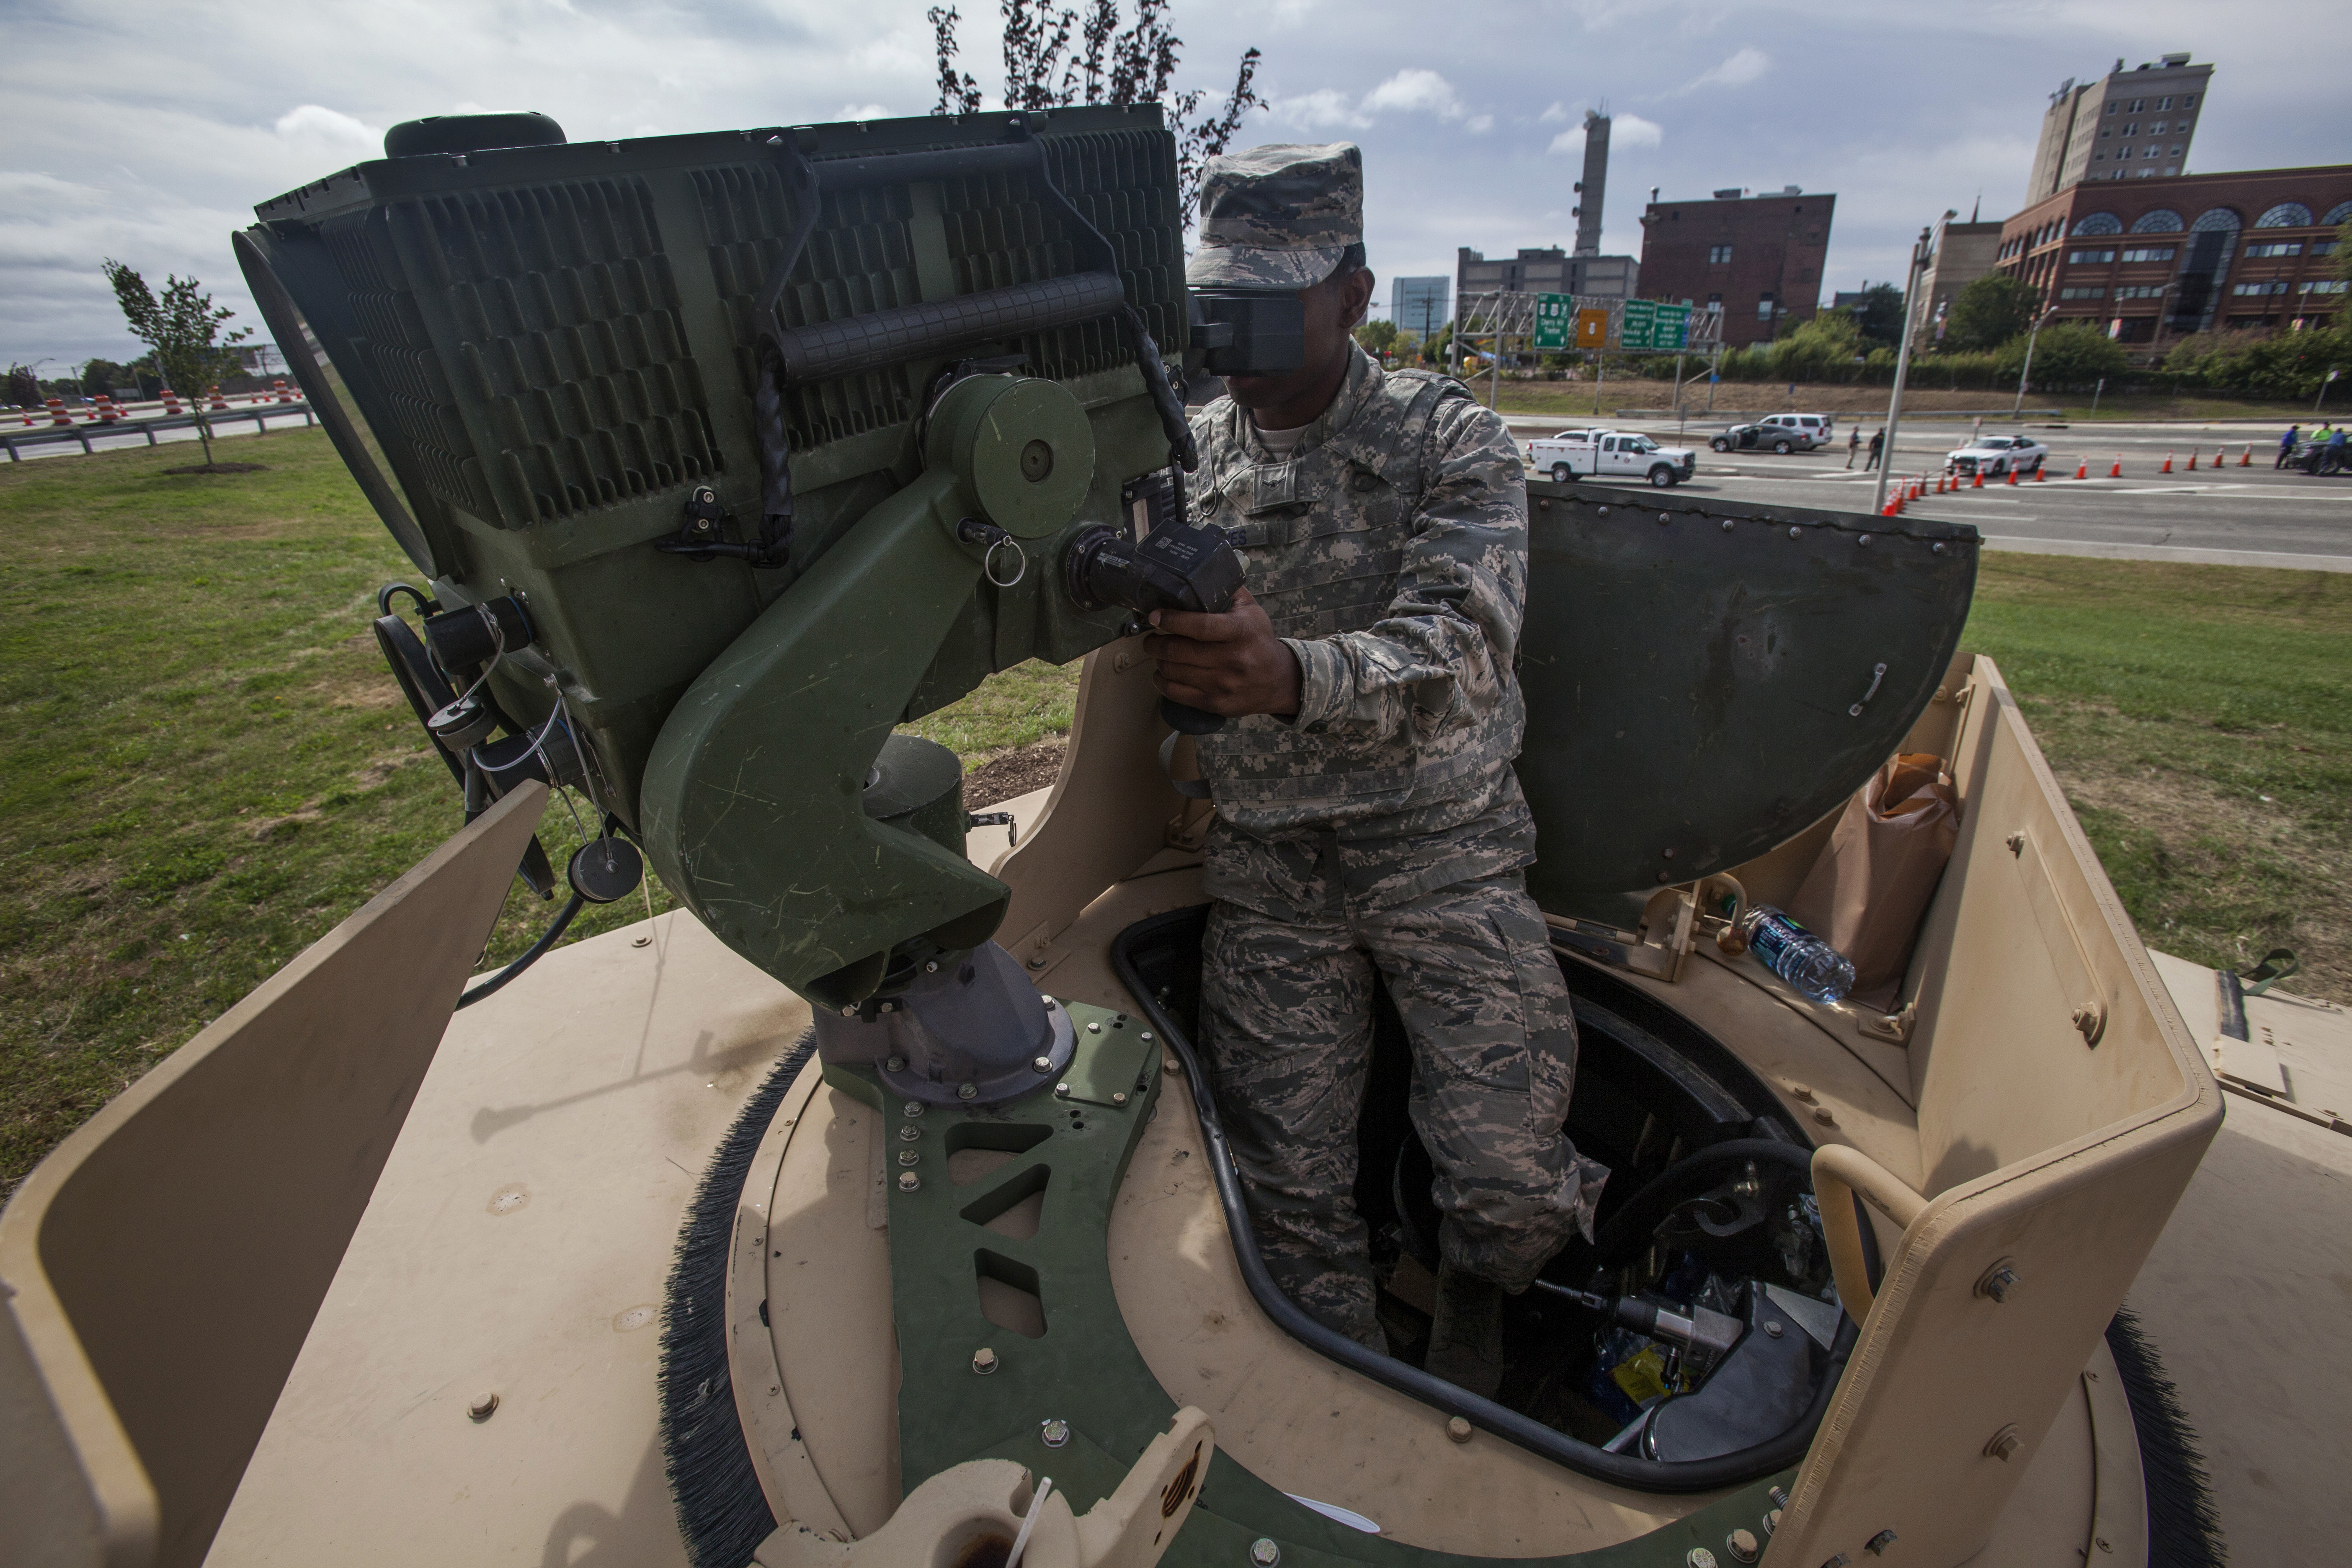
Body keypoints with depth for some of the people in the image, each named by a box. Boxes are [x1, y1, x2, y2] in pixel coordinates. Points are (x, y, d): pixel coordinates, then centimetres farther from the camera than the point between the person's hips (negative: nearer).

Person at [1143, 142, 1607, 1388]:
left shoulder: (1451, 440, -4)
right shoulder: (1184, 458, 6)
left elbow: (1466, 652, -21)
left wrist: (1296, 676, -42)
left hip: (1444, 846, -2)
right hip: (1265, 866, 2)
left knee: (1512, 1183, -9)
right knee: (1289, 1198, -1)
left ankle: (1473, 1308, 29)